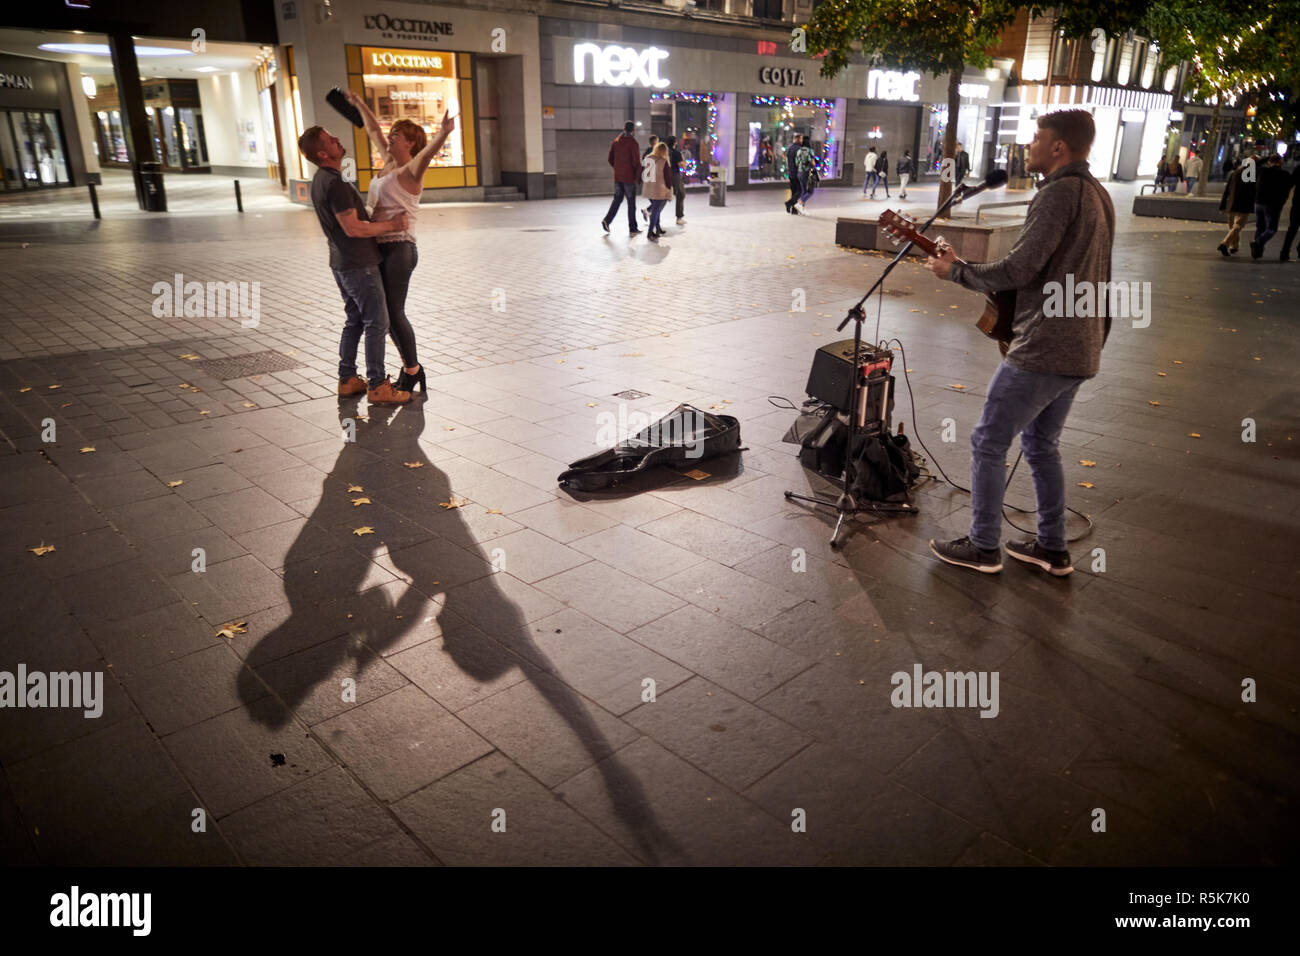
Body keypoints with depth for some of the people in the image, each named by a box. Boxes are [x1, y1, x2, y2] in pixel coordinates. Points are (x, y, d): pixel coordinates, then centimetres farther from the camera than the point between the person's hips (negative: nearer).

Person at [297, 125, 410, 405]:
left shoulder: (320, 180, 12)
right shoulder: (335, 183, -20)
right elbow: (352, 228, -24)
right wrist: (391, 225, -15)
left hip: (342, 263, 10)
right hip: (358, 264, -10)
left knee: (355, 320, 16)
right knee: (377, 322, -5)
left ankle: (347, 379, 21)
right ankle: (377, 386, -3)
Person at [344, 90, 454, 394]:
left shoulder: (411, 171, -9)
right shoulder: (389, 163, 14)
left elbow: (428, 152, -31)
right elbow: (374, 130, 30)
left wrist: (443, 133, -50)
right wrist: (359, 104, 39)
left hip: (398, 249, -9)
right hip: (378, 249, 9)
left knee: (394, 314, -6)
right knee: (388, 314, 12)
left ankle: (412, 372, 7)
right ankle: (411, 367, 22)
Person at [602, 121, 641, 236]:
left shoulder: (616, 141, 6)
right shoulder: (632, 142, -12)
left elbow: (610, 159, 10)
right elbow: (636, 161, -14)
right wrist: (637, 176, -3)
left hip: (617, 176, 5)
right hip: (629, 177, -5)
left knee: (617, 199, 15)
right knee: (631, 202, 3)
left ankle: (607, 220, -2)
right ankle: (632, 229, 6)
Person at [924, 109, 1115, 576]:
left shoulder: (1060, 192, -16)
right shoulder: (1097, 194, 16)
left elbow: (1018, 270, -21)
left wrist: (955, 270, -8)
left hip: (1044, 349, -10)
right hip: (1080, 349, 10)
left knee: (987, 442, 1)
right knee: (1040, 443, 20)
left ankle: (983, 547, 11)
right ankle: (1053, 548, 26)